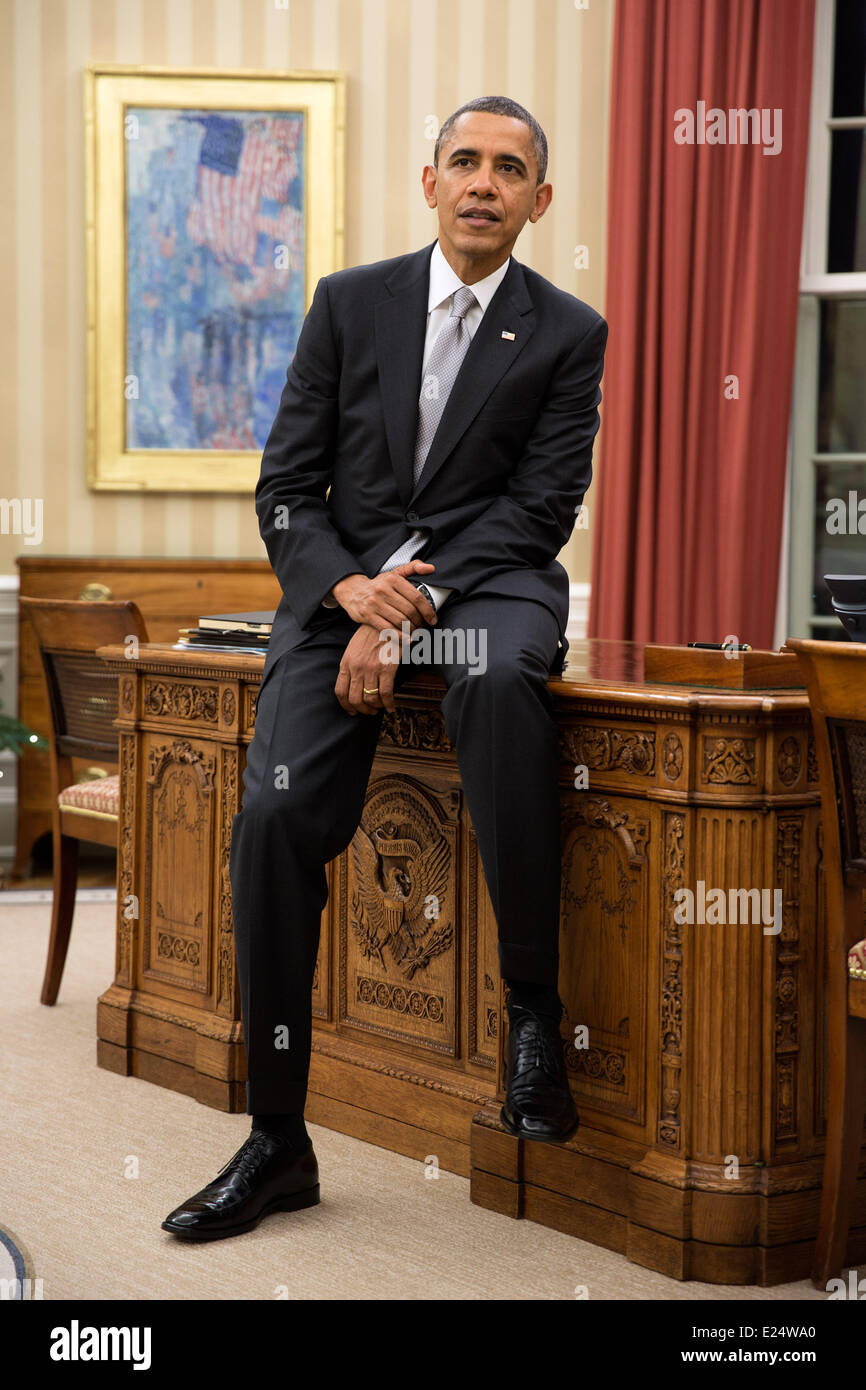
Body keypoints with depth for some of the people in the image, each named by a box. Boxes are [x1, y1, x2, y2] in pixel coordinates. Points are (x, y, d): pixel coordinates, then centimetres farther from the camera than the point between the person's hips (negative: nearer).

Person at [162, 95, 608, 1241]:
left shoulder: (570, 335, 5)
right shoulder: (349, 302, 10)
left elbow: (540, 508, -4)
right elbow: (286, 488, 6)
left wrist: (409, 611, -16)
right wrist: (352, 589, -14)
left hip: (487, 579, -1)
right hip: (342, 586, 2)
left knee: (499, 678, -39)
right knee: (275, 815, -19)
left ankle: (533, 1004, -24)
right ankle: (278, 1142, -8)